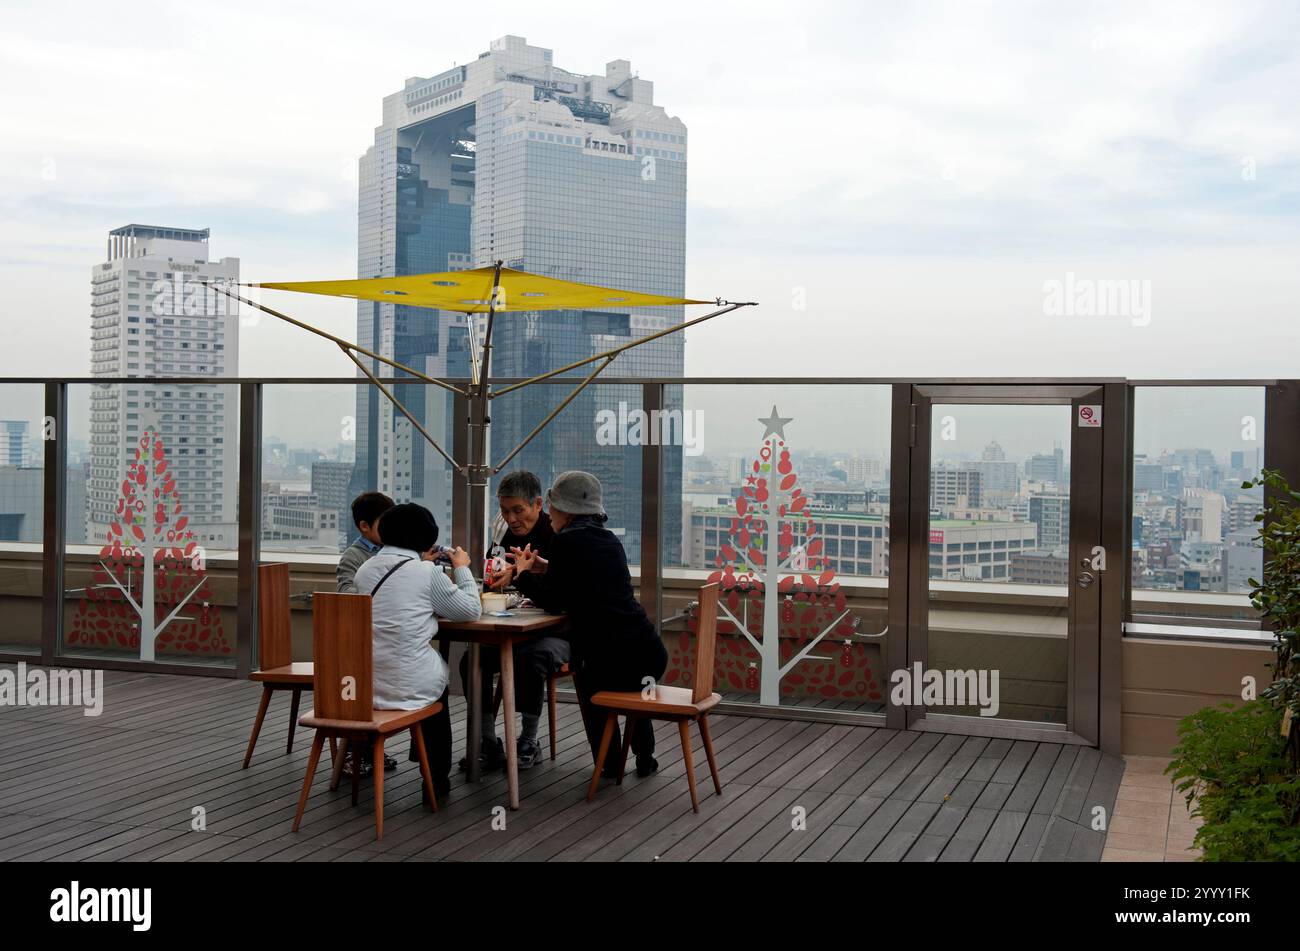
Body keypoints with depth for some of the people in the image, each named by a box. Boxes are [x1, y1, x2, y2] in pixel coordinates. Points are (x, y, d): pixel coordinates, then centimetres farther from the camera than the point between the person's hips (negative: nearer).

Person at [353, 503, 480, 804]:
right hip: (408, 685, -5)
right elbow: (471, 610, 0)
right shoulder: (427, 574, -12)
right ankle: (437, 777, 36)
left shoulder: (365, 570, 4)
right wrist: (462, 568, 12)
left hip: (363, 684, 5)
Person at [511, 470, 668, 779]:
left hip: (610, 661, -6)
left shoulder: (566, 540, -7)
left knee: (587, 677, 30)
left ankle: (608, 762, 29)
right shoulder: (610, 540, 14)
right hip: (650, 652, 6)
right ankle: (645, 759, 43)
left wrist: (523, 574, 17)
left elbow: (553, 601, 0)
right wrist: (547, 568, 30)